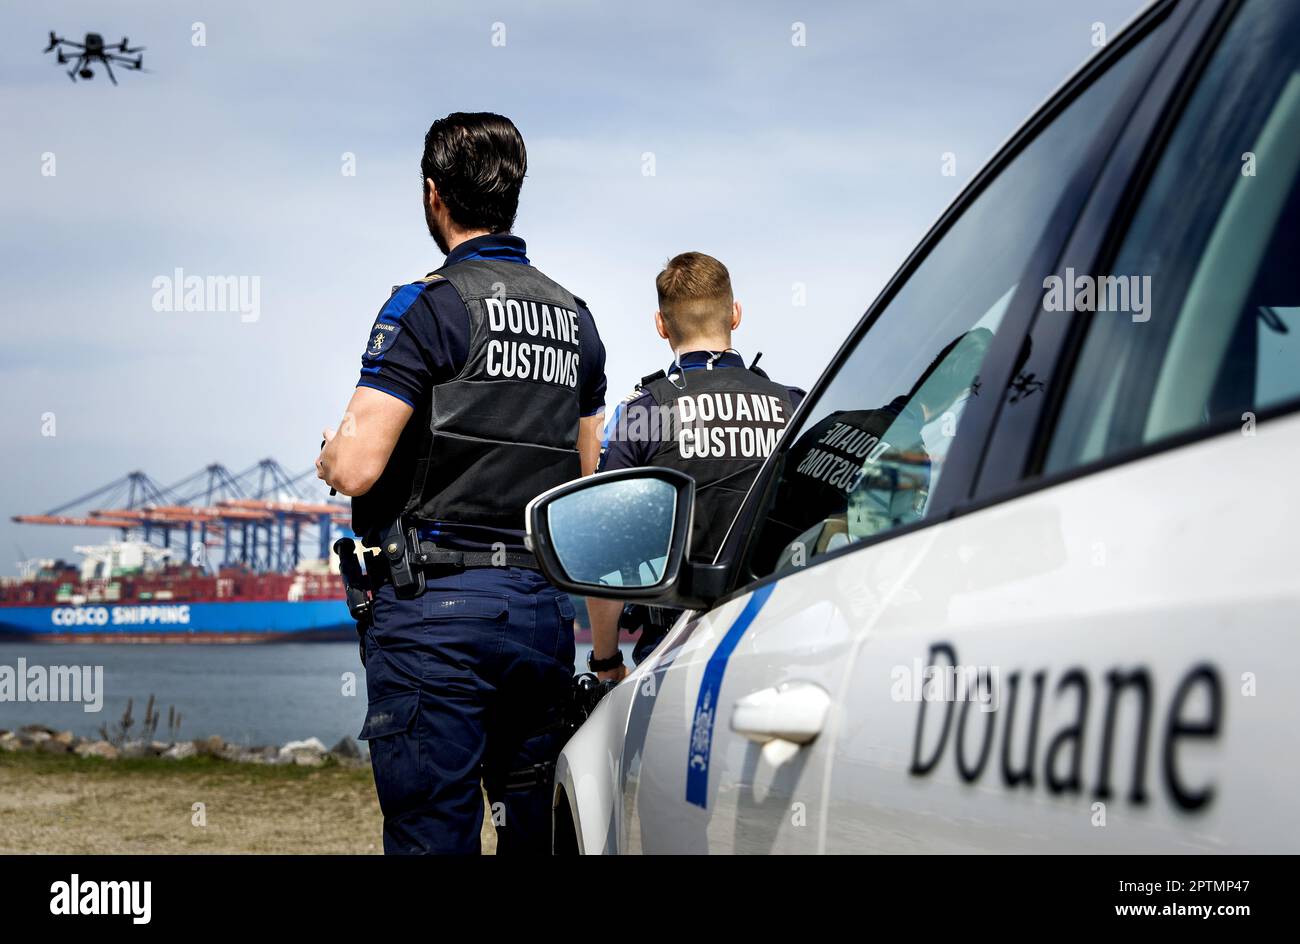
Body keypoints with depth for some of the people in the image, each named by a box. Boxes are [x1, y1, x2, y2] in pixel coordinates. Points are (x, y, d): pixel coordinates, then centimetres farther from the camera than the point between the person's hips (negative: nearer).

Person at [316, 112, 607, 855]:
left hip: (439, 606, -7)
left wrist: (331, 452, 7)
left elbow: (356, 467, -14)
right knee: (537, 828, 13)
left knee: (432, 831, -3)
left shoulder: (430, 306, -9)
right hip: (547, 609, 7)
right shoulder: (576, 318, 13)